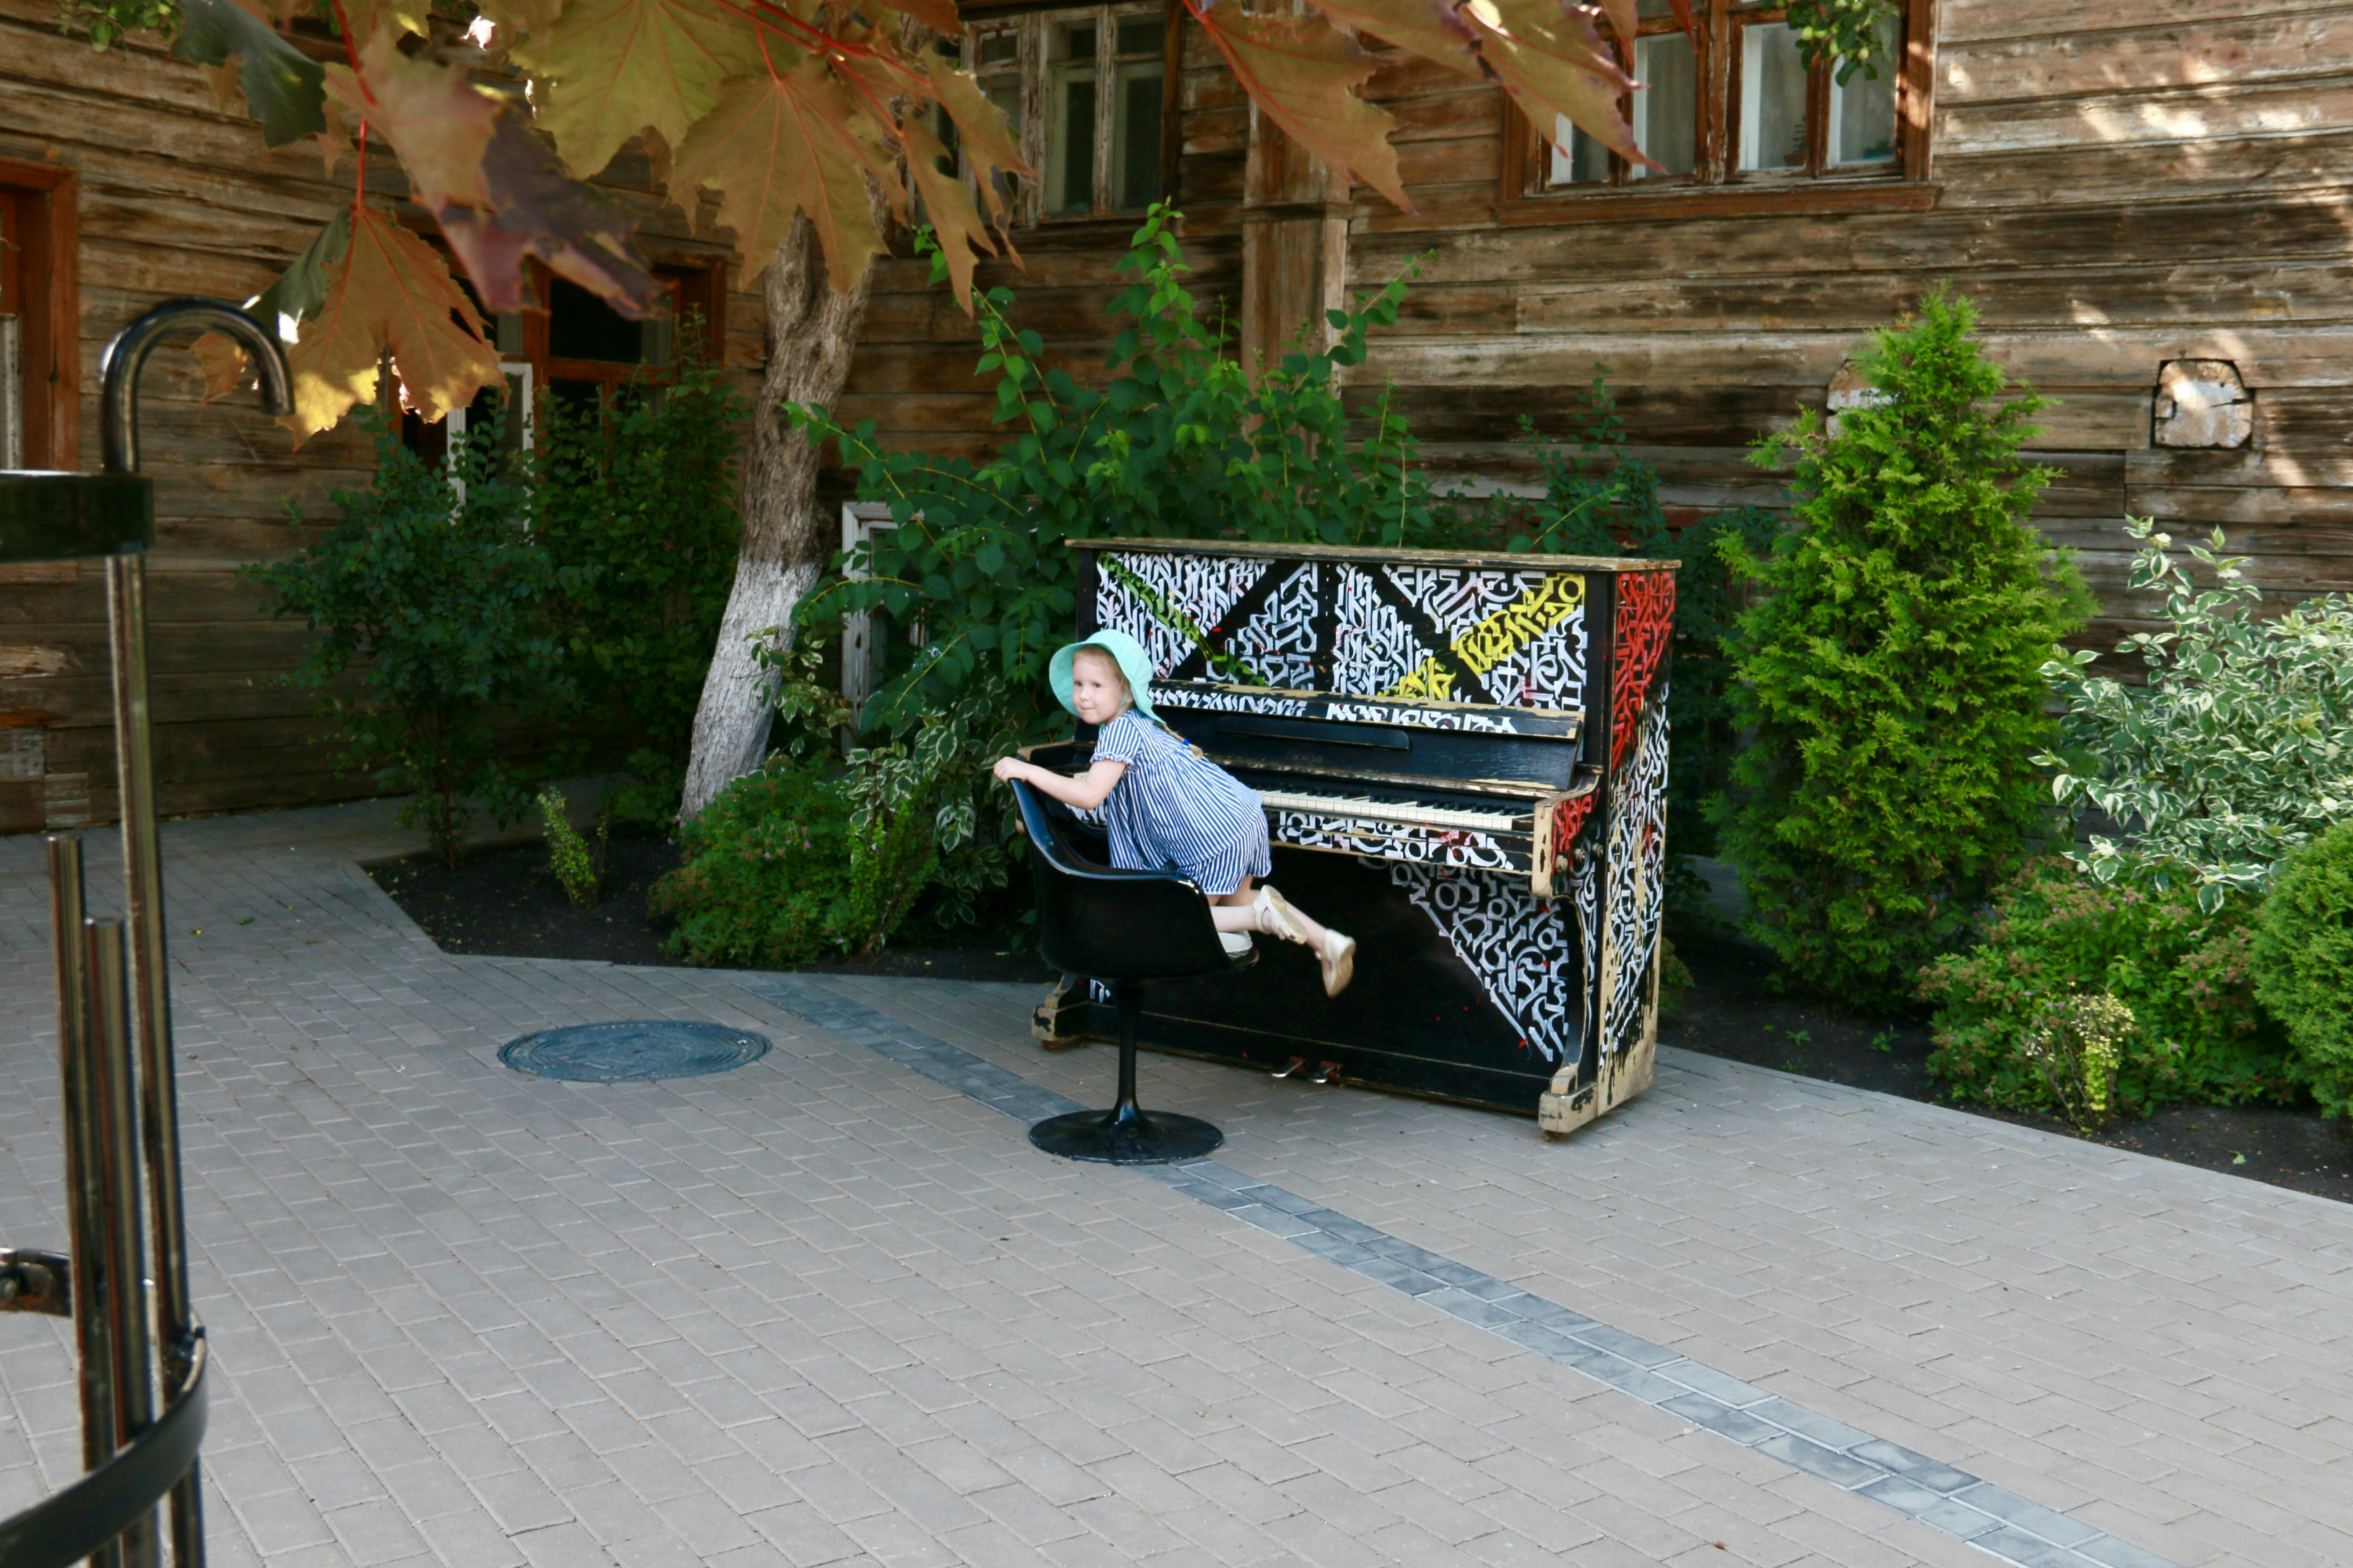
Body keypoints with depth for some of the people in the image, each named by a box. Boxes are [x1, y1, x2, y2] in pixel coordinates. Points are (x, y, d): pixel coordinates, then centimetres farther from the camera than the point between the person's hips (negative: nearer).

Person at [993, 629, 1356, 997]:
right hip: (1246, 816, 10)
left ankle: (1261, 914, -8)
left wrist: (1028, 771, -18)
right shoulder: (1142, 723, 17)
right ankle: (1326, 942, 19)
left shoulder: (1120, 730, -14)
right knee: (1237, 900, 30)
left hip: (1214, 839, -10)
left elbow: (1089, 797, -23)